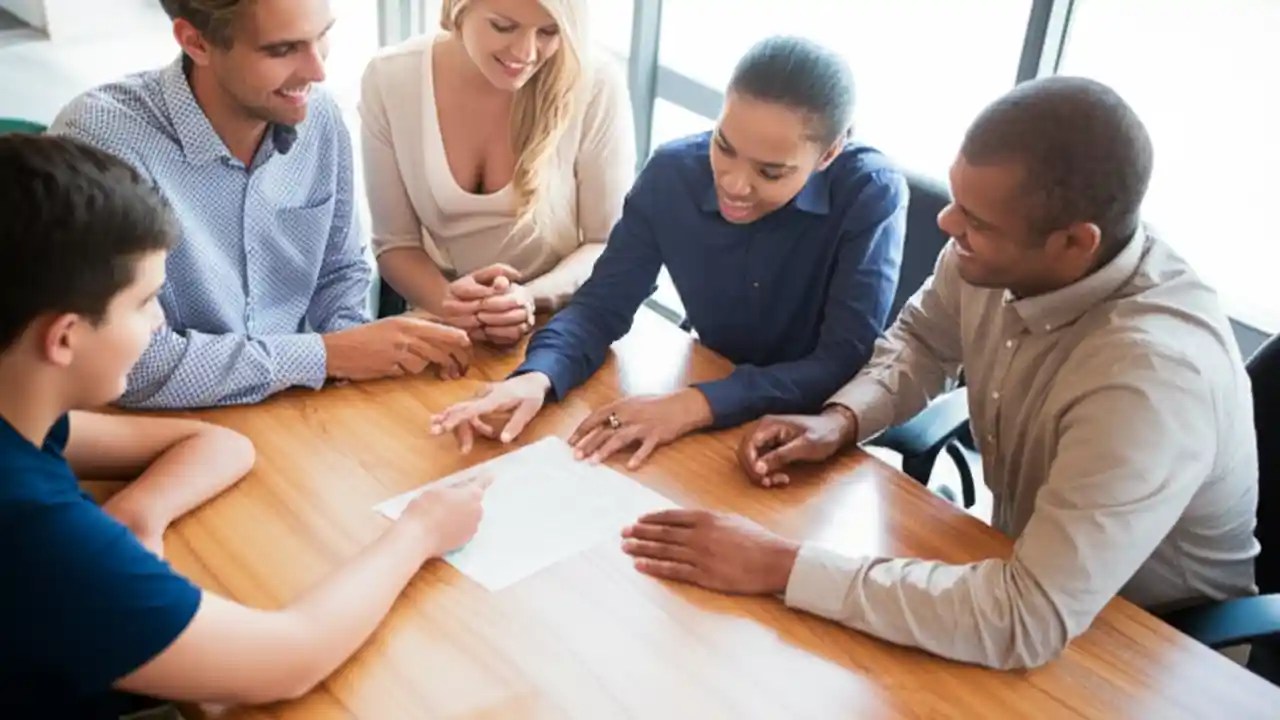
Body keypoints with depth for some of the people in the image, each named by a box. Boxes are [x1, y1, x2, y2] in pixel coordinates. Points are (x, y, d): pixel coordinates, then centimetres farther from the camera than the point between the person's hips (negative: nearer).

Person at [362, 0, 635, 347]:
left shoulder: (596, 86, -14)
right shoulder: (389, 80, -9)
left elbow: (610, 245, -6)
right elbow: (395, 243, -3)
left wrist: (530, 298, -24)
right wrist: (444, 301, -23)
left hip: (561, 327, 0)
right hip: (439, 328, 0)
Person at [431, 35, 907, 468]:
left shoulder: (871, 194, -22)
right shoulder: (674, 172, -14)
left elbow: (845, 363, -24)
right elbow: (603, 303, -8)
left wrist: (696, 406, -36)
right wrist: (536, 377, -28)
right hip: (708, 408, 3)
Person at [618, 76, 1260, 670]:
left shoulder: (1155, 377, -37)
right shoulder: (995, 255, -16)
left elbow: (1027, 619, -39)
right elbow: (922, 339, 5)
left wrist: (781, 567, -37)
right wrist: (842, 419, -14)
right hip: (1025, 559, 6)